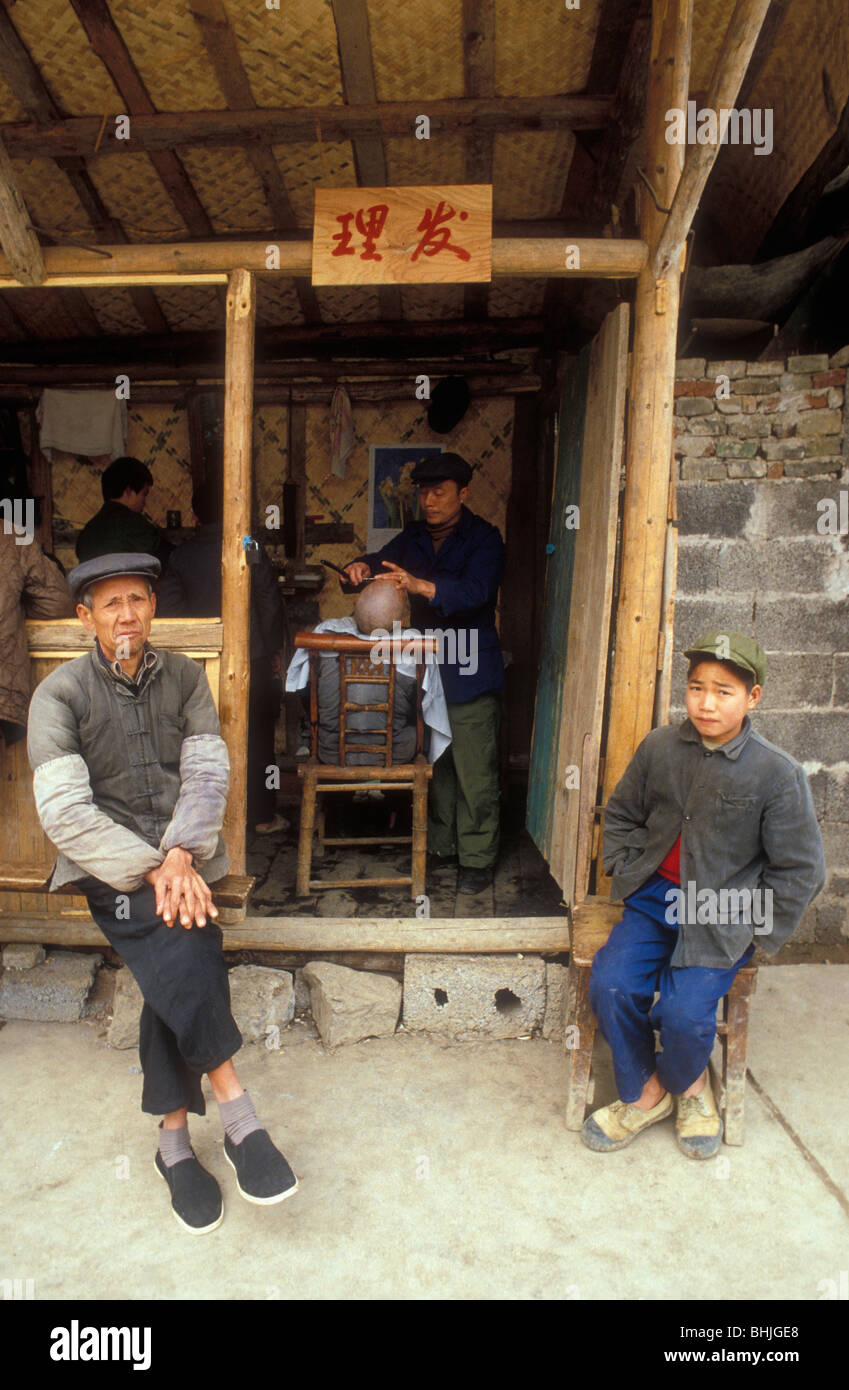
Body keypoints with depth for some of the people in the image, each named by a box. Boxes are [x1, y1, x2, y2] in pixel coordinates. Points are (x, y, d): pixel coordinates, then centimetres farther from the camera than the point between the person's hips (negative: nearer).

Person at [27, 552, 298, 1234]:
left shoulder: (184, 676, 7)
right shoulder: (60, 693, -3)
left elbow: (207, 772, 0)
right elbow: (65, 812, -12)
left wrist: (181, 854, -17)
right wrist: (151, 870, -20)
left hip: (182, 857, 3)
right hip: (107, 867, -2)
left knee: (178, 967, -19)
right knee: (184, 957, -27)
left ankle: (174, 1138, 1)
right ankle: (239, 1116, -14)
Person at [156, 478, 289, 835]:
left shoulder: (180, 555, 0)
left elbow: (169, 609, 0)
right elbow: (271, 604, -4)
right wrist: (276, 651, 6)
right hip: (252, 659, -1)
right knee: (257, 738, 8)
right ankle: (262, 815, 15)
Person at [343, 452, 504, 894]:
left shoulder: (483, 538, -7)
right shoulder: (414, 537, 13)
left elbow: (476, 591, -23)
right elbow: (383, 560, 9)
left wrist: (419, 585, -37)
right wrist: (362, 567, -16)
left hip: (470, 676, -6)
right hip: (426, 671, 6)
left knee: (475, 772, -2)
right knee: (436, 766, 15)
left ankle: (477, 860, 11)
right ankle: (441, 846, 30)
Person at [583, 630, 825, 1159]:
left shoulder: (777, 773, -10)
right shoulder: (660, 747, -1)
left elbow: (800, 870, -3)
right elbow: (621, 816, 16)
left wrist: (752, 932, -5)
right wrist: (630, 873, 5)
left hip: (724, 915, -3)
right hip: (656, 897, 3)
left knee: (684, 1012, -19)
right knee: (610, 986, -15)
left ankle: (687, 1083, 20)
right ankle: (645, 1093, 13)